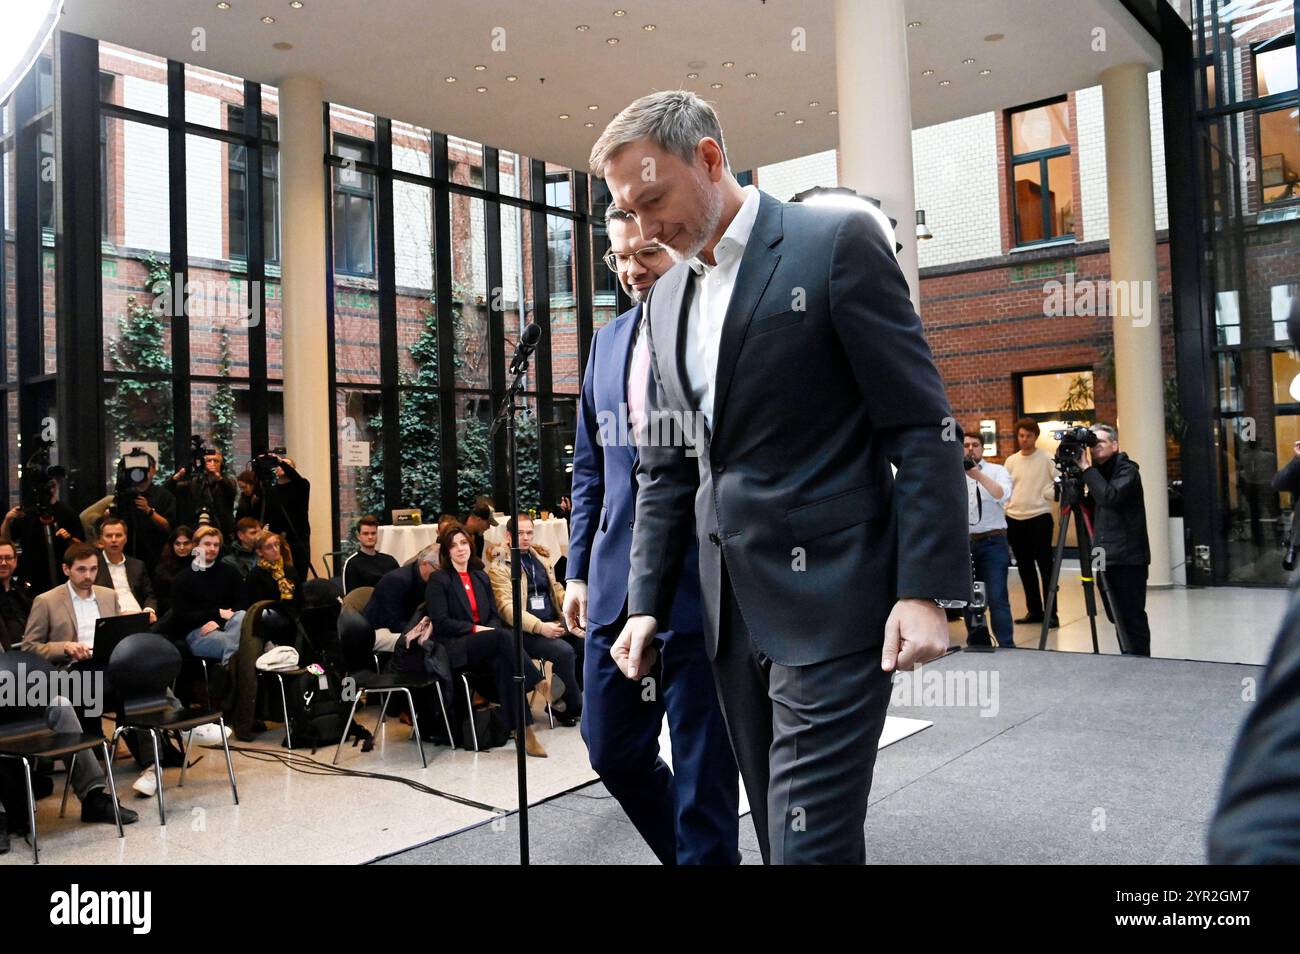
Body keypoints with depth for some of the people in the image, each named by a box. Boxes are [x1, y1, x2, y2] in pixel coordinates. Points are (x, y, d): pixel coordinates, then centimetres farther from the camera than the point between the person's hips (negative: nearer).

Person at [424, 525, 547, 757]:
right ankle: (538, 683, -30)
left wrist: (492, 629, -6)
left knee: (502, 662, -32)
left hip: (484, 646, 5)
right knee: (504, 636, -33)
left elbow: (495, 615, 18)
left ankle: (521, 728, -38)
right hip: (455, 648, -5)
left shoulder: (481, 577, 21)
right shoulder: (438, 579, 3)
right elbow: (440, 621, -6)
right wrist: (475, 628, -14)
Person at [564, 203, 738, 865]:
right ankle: (686, 848, 38)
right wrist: (579, 569, 12)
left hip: (702, 586, -6)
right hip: (616, 587, 7)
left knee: (703, 768, 4)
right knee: (612, 749, 15)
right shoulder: (608, 341, 13)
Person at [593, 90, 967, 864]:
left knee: (811, 838, -6)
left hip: (831, 600, -6)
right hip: (734, 607, 7)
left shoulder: (837, 242, -5)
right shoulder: (667, 297, 14)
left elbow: (923, 428, -9)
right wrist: (646, 602, 11)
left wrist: (926, 591, -15)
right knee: (779, 827, 15)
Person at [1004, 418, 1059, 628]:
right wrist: (1006, 509, 5)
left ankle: (1051, 613, -2)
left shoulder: (1047, 459, -2)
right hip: (1014, 520, 5)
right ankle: (1034, 610, 19)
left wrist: (1049, 493, -19)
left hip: (1039, 518, -5)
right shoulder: (1011, 461, 10)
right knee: (1025, 568, 10)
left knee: (1045, 567, -5)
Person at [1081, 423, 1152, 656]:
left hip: (1128, 558, -7)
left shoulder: (1126, 469, -6)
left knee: (1132, 618, -6)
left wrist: (1087, 469, -16)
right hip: (1106, 558, 7)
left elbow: (1111, 497, -23)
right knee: (1117, 618, 10)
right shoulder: (1098, 472, 16)